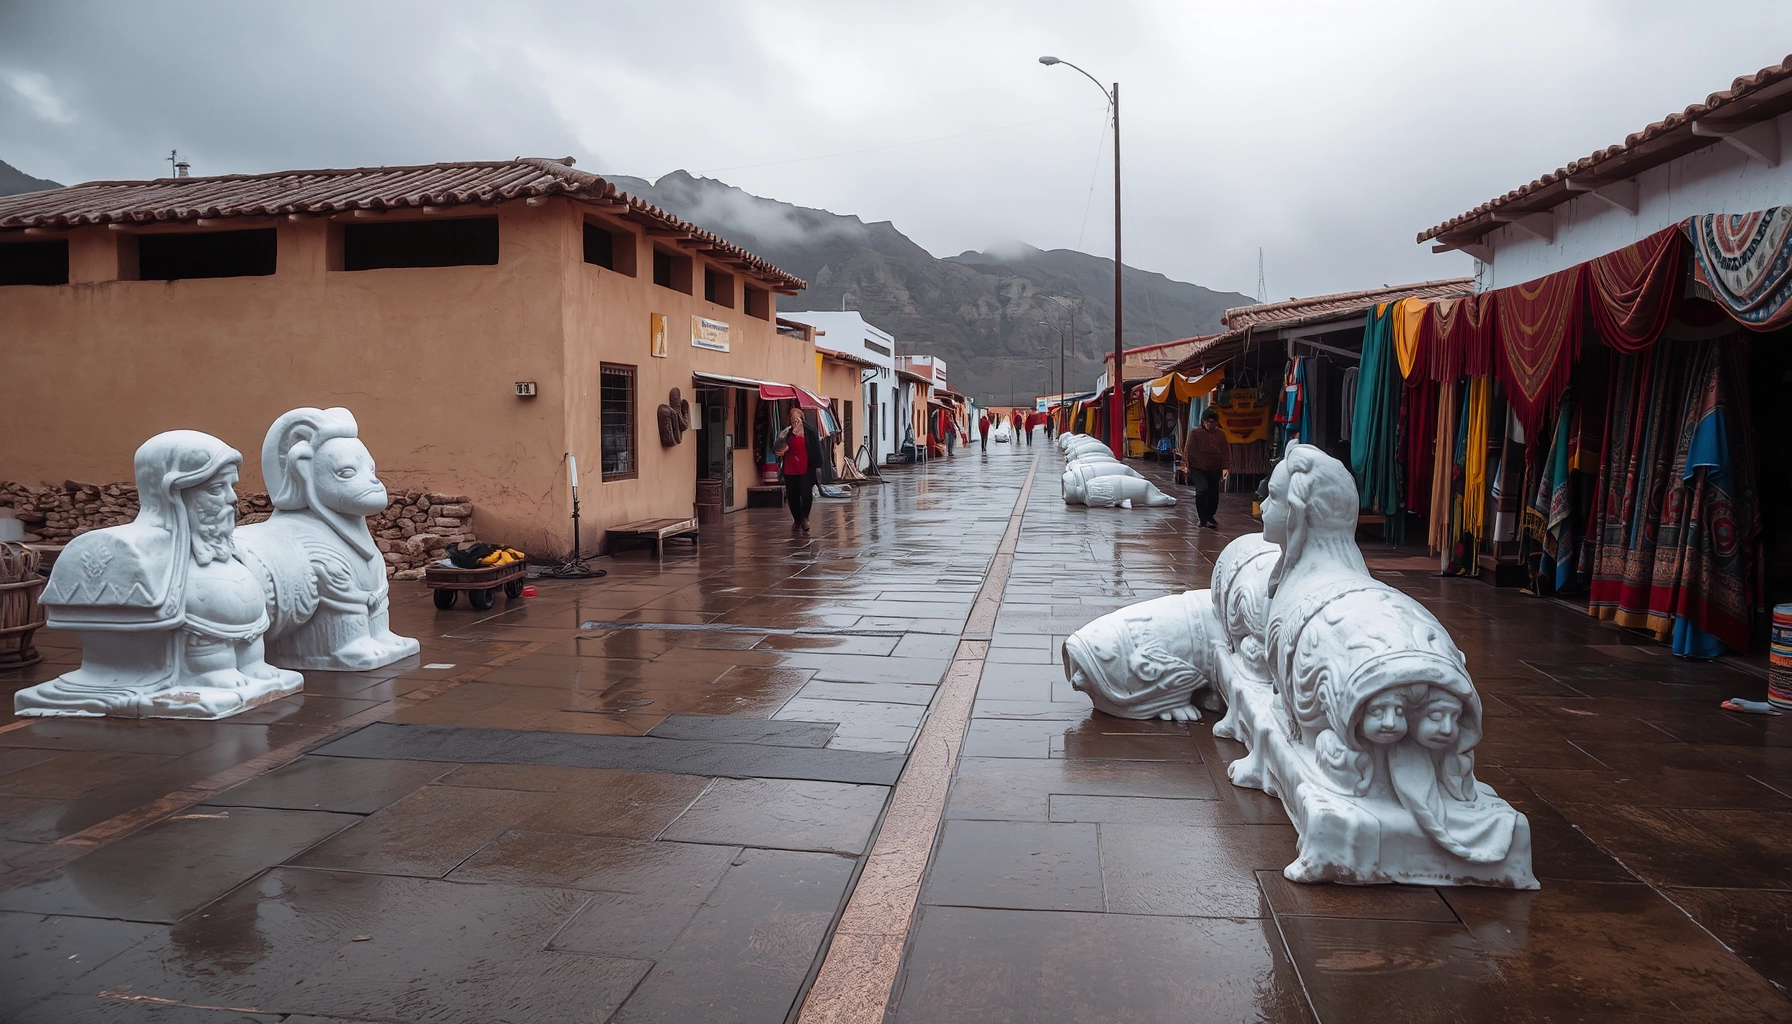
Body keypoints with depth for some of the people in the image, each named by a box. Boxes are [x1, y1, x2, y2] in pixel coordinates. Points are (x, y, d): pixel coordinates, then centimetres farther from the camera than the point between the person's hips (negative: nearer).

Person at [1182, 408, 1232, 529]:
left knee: (1214, 494, 8)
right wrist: (1186, 464, -13)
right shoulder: (1195, 433, -3)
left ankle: (1209, 517, 29)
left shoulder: (1221, 434, 7)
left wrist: (1226, 466, 1)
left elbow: (1226, 451, 9)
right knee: (1202, 490, -20)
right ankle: (1204, 519, -13)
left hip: (1214, 470, 4)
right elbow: (1188, 450, -5)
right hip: (1198, 469, -4)